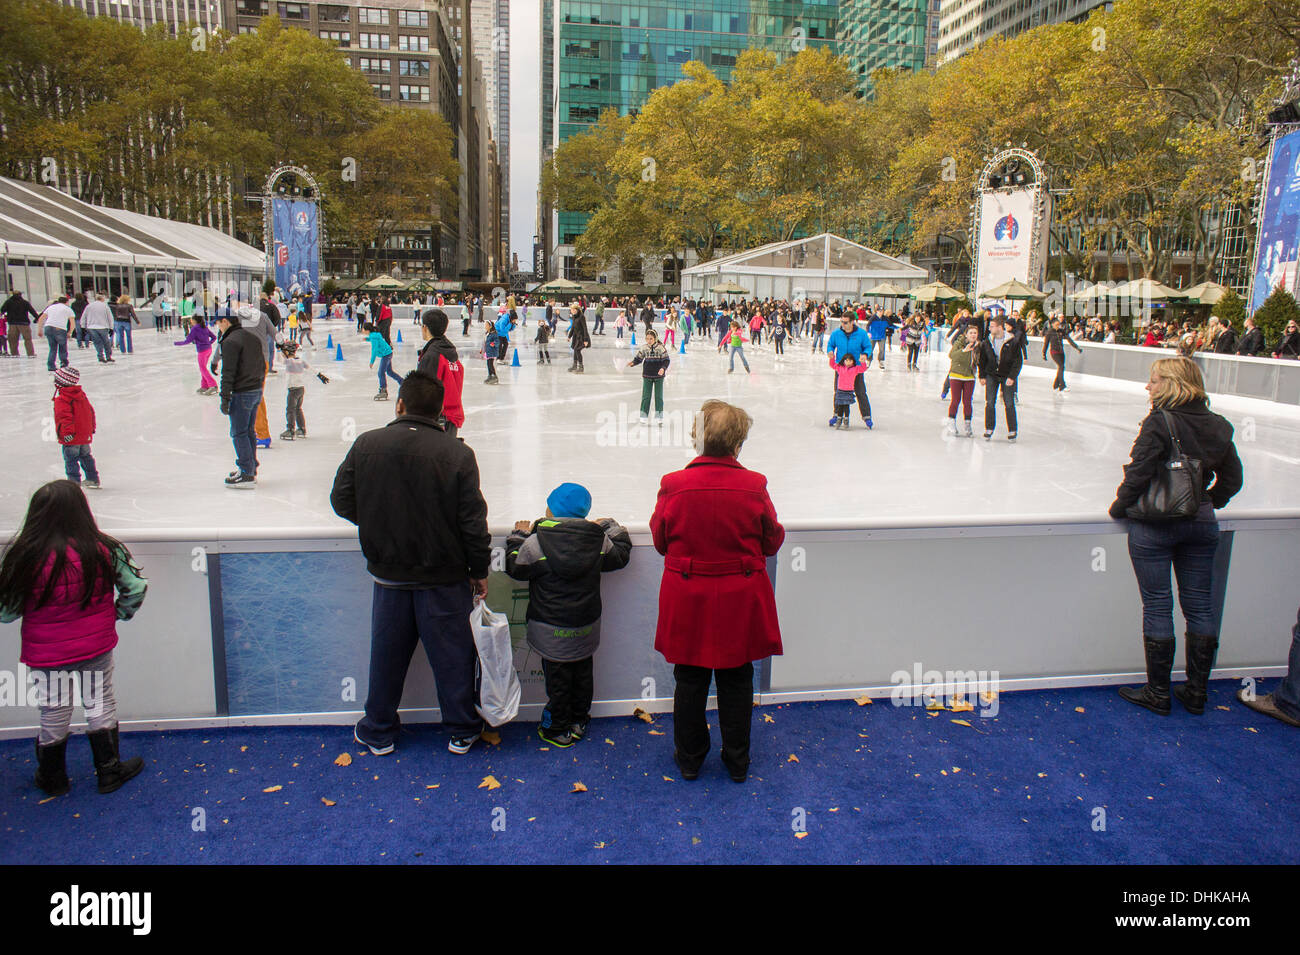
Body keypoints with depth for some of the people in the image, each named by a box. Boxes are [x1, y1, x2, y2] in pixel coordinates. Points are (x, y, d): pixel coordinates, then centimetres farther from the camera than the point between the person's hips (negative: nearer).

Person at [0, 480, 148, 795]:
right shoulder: (105, 550, -16)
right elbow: (136, 588, -7)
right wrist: (118, 613, 12)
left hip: (46, 655, 0)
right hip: (97, 648, 1)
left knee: (54, 716, 17)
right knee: (101, 706, 18)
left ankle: (52, 780, 39)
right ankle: (110, 772, 32)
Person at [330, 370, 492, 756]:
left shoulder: (366, 445, -8)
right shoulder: (457, 454, -14)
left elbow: (342, 501, 0)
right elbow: (474, 522, -13)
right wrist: (479, 571, 0)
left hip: (388, 574, 2)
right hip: (444, 576, -2)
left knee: (387, 653, 18)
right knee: (452, 653, 12)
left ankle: (379, 732, 34)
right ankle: (462, 731, 27)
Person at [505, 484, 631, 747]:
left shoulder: (536, 542, -17)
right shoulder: (599, 540, -7)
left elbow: (515, 567, -3)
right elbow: (620, 556, 11)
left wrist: (518, 536, 10)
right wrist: (612, 527, 25)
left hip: (552, 631, -4)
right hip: (586, 629, 4)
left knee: (557, 678, 9)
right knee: (582, 674, 19)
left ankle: (557, 730, 21)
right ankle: (579, 722, 34)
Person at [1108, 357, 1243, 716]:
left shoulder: (1159, 423, -15)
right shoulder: (1218, 426, 4)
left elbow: (1138, 474, -16)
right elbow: (1232, 479, 10)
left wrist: (1120, 508, -1)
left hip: (1154, 525, -6)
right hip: (1202, 524, 6)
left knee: (1157, 607, 3)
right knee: (1199, 605, 12)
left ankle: (1158, 693, 12)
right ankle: (1196, 692, 22)